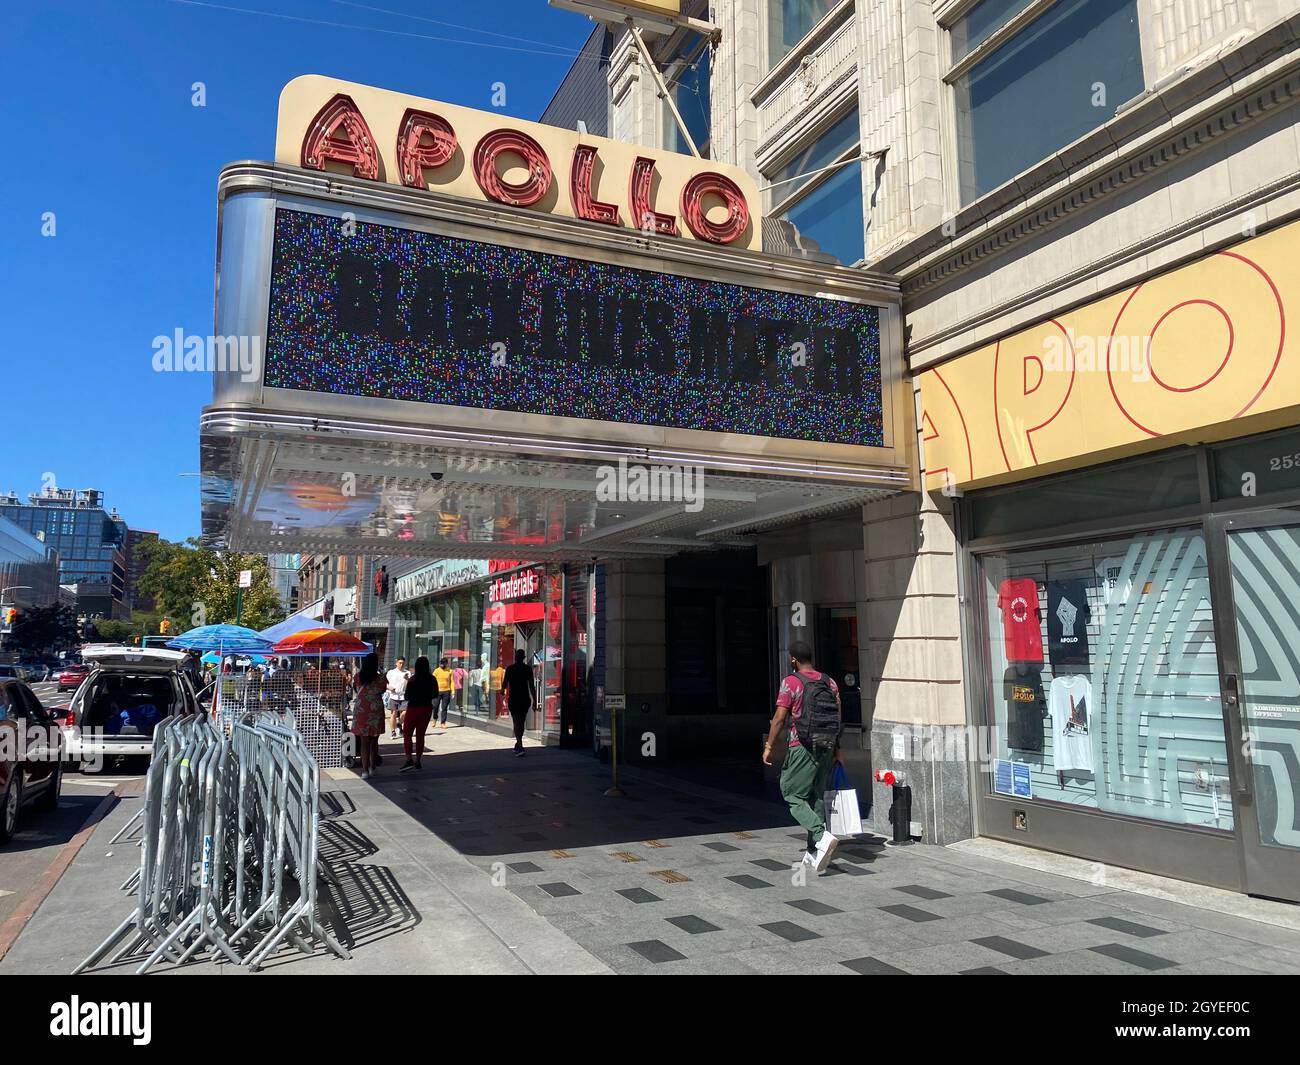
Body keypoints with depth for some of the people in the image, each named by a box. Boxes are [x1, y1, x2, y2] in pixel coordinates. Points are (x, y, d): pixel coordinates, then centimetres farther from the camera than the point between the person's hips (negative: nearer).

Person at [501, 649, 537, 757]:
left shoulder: (510, 669, -5)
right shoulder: (528, 669, 0)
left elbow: (505, 682, 0)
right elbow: (532, 686, -3)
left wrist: (502, 691, 23)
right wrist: (534, 701, -1)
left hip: (513, 699, -2)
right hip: (525, 699, 3)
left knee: (517, 722, -4)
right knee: (521, 722, 17)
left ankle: (520, 747, -18)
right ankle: (518, 745, 31)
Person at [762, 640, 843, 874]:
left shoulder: (791, 682, -8)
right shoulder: (829, 683, 9)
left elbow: (780, 718, -12)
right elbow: (837, 719, 10)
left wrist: (768, 746, -4)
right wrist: (836, 750, 17)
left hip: (802, 748, -6)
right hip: (826, 748, 6)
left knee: (794, 796, 2)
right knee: (817, 797, 13)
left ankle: (822, 836, -17)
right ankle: (813, 852, 16)